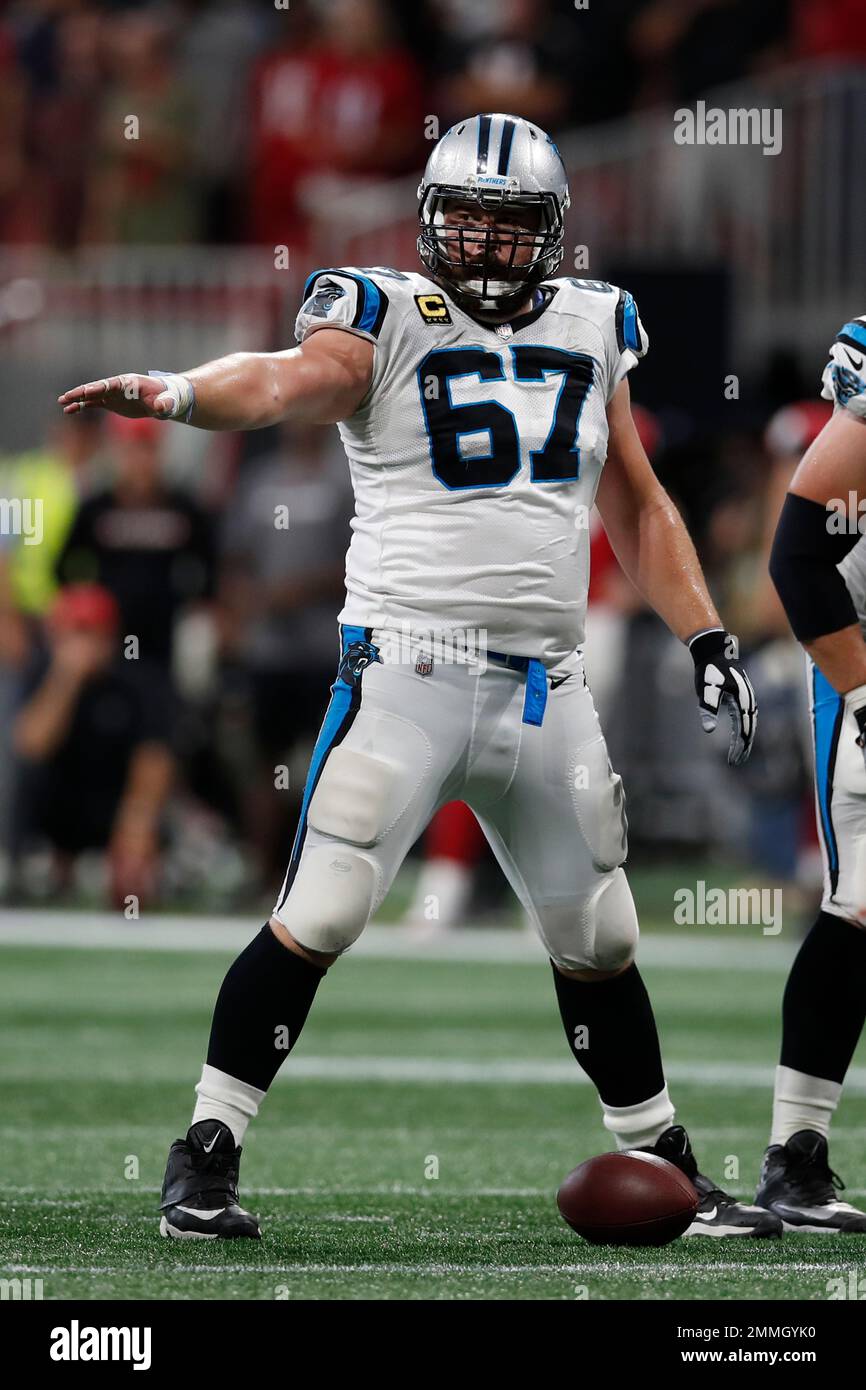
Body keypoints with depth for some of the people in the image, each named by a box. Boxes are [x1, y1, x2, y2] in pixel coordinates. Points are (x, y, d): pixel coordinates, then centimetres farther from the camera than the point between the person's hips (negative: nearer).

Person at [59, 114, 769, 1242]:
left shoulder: (591, 330, 13)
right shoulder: (385, 321, -3)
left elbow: (636, 507, 21)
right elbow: (285, 383, -23)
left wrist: (707, 640, 13)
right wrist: (176, 393, -42)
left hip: (547, 692, 5)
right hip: (408, 670, -5)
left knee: (599, 945, 13)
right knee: (316, 923, -11)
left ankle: (664, 1169, 27)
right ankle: (205, 1158, -2)